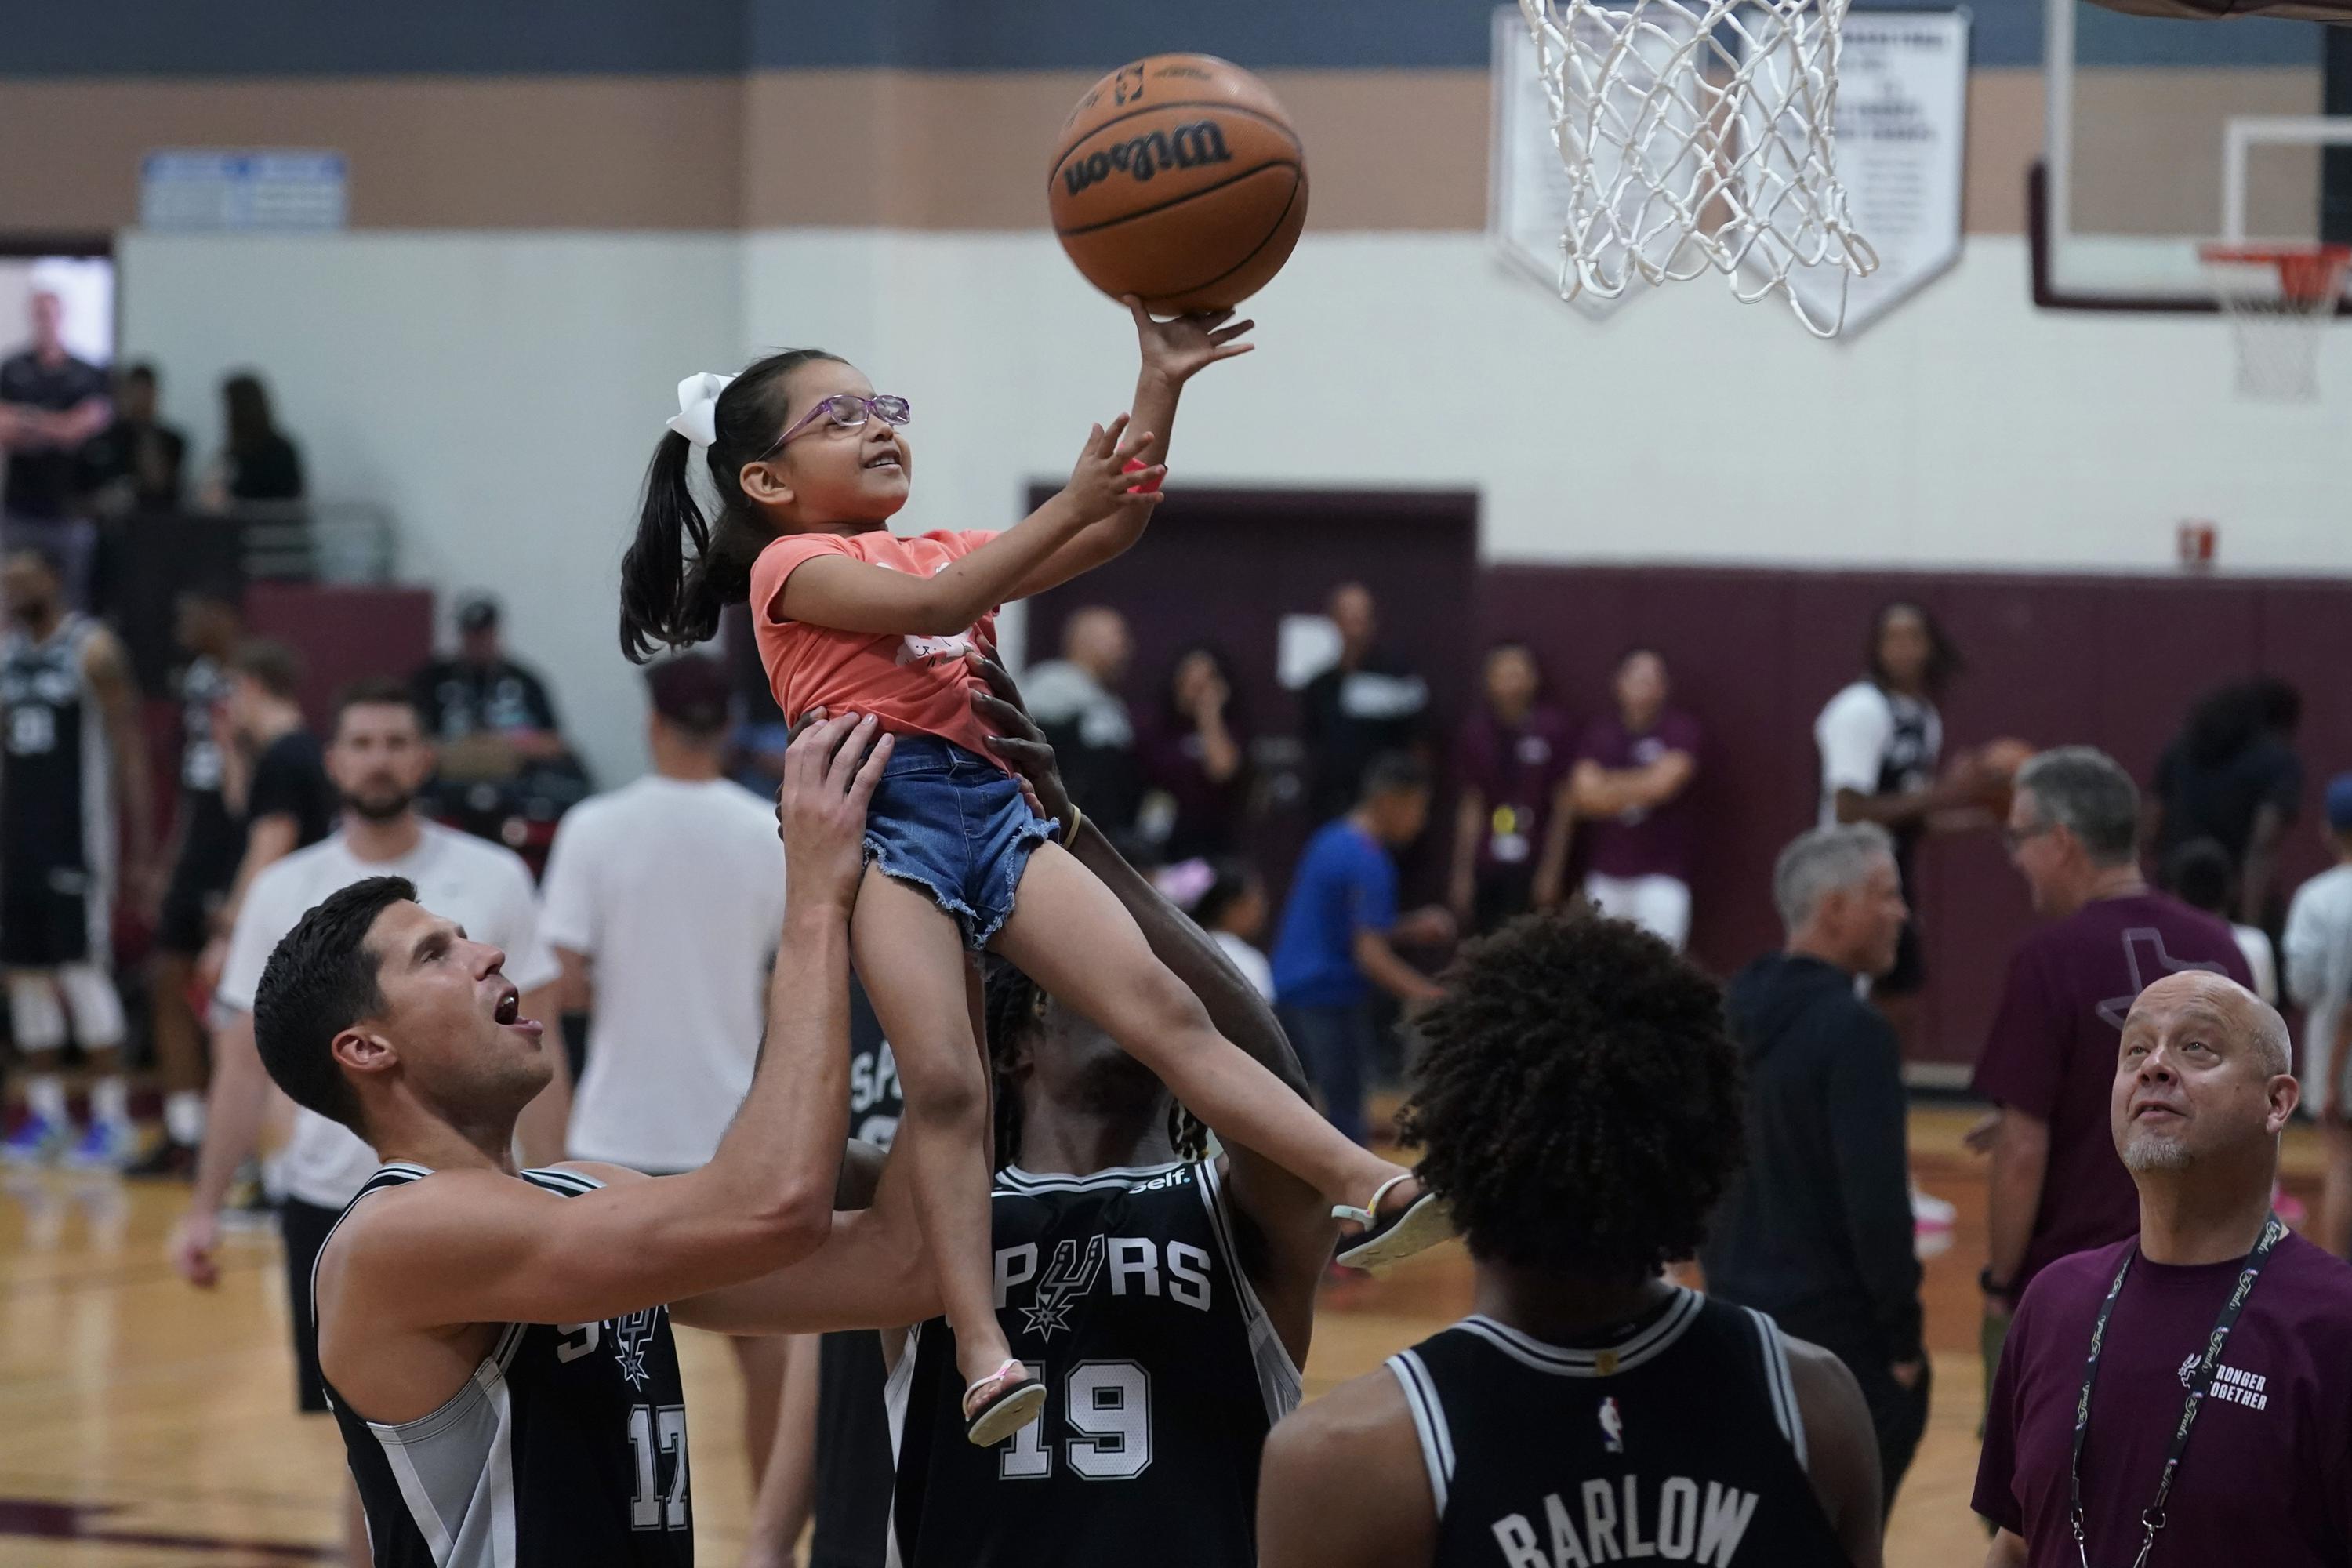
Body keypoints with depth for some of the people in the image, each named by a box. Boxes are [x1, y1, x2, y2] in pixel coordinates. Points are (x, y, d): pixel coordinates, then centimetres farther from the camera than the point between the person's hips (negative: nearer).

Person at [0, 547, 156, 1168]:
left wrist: (141, 853, -13)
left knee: (83, 969, -8)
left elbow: (130, 751, -9)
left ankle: (111, 1117, -3)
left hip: (75, 837, -7)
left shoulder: (92, 650, -8)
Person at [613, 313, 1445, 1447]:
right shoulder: (792, 566, 5)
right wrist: (1070, 502, -16)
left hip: (994, 809, 6)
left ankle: (1365, 1187, -16)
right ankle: (982, 1352, -20)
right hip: (885, 815, -6)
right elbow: (928, 605, -12)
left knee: (1165, 1012, -7)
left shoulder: (946, 552, 26)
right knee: (943, 1084, -18)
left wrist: (1159, 390, 8)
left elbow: (1110, 532, 18)